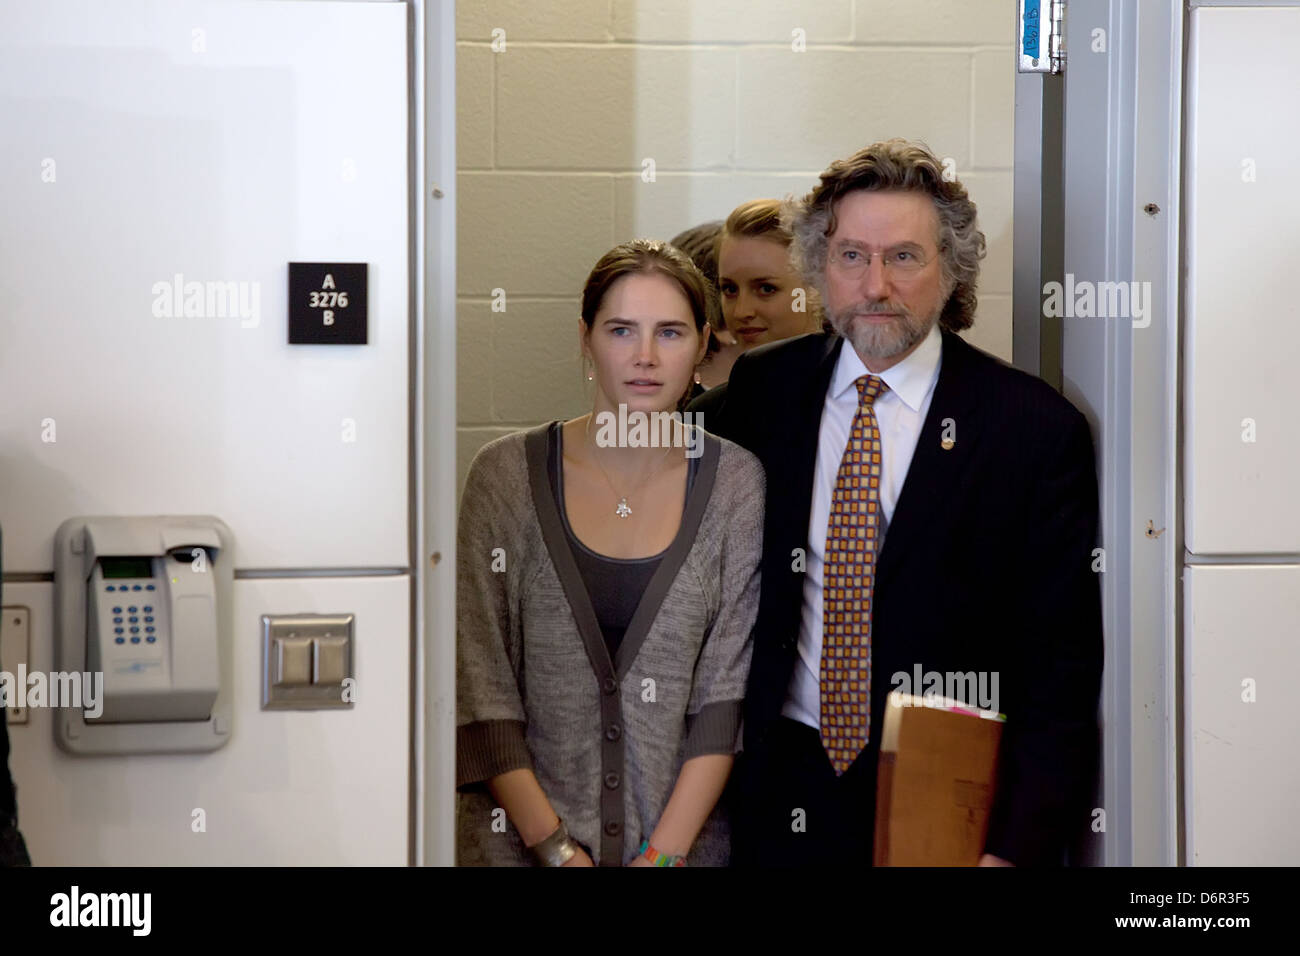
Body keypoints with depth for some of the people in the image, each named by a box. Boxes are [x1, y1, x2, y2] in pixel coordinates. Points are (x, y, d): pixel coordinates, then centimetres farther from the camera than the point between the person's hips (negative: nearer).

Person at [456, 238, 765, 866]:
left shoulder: (737, 484, -2)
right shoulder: (507, 473, -4)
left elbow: (729, 691, -5)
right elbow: (478, 684, -6)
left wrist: (665, 851, -13)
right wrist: (557, 849, -11)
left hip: (684, 840, 1)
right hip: (522, 843, 0)